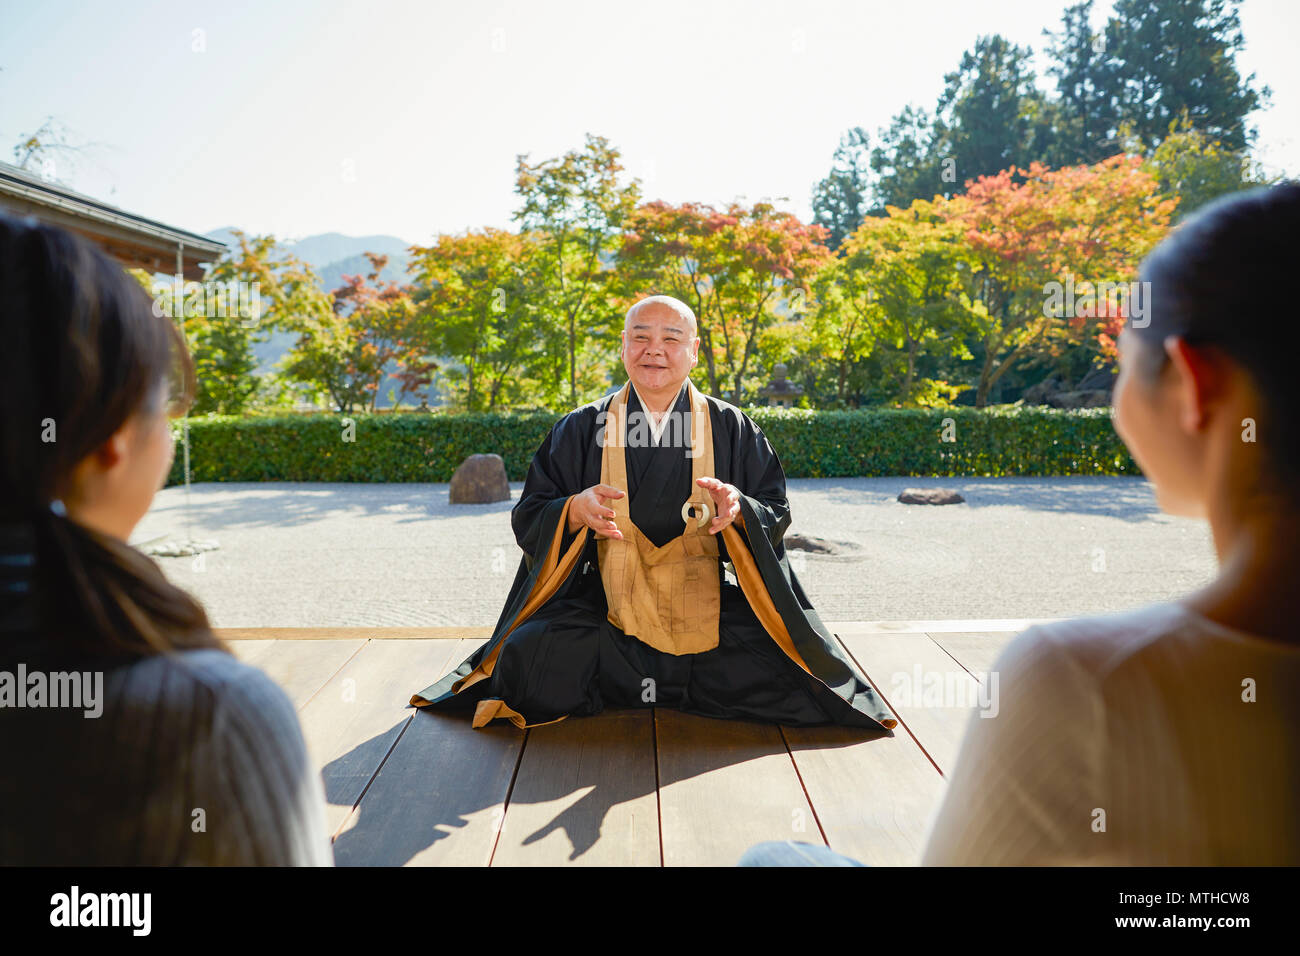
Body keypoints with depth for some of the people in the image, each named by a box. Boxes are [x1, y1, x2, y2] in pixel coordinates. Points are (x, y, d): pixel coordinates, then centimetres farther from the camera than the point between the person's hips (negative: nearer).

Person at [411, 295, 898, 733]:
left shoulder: (731, 428, 6)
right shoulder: (580, 429, 5)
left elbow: (776, 513, 4)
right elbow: (529, 518, 3)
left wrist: (739, 509, -19)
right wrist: (576, 511, -19)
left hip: (706, 603, 1)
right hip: (605, 603, 0)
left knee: (778, 669, -24)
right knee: (531, 660, -27)